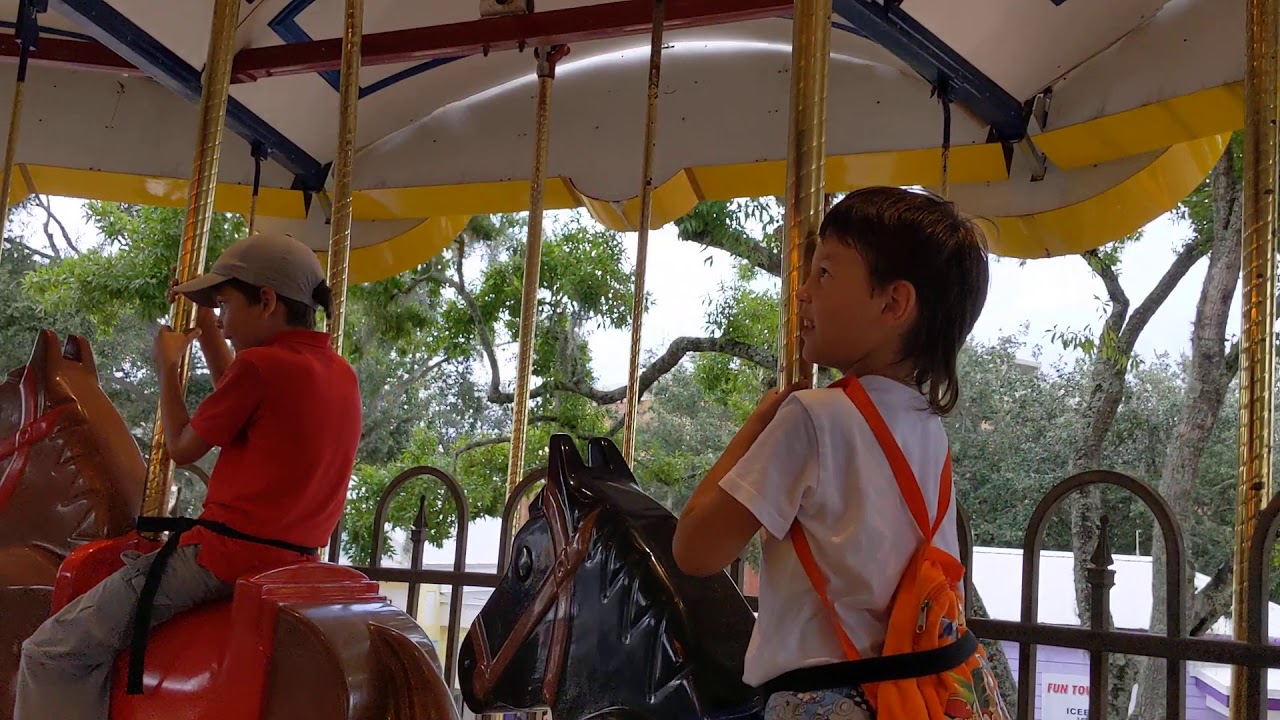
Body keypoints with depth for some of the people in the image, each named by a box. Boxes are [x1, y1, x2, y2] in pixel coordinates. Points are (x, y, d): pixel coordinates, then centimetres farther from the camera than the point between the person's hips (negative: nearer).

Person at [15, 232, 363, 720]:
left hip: (225, 555, -9)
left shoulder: (260, 364, -16)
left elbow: (183, 448, -3)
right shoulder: (341, 373, 8)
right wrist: (206, 319, 26)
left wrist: (167, 366, 11)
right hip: (293, 557, 9)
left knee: (52, 653, -2)